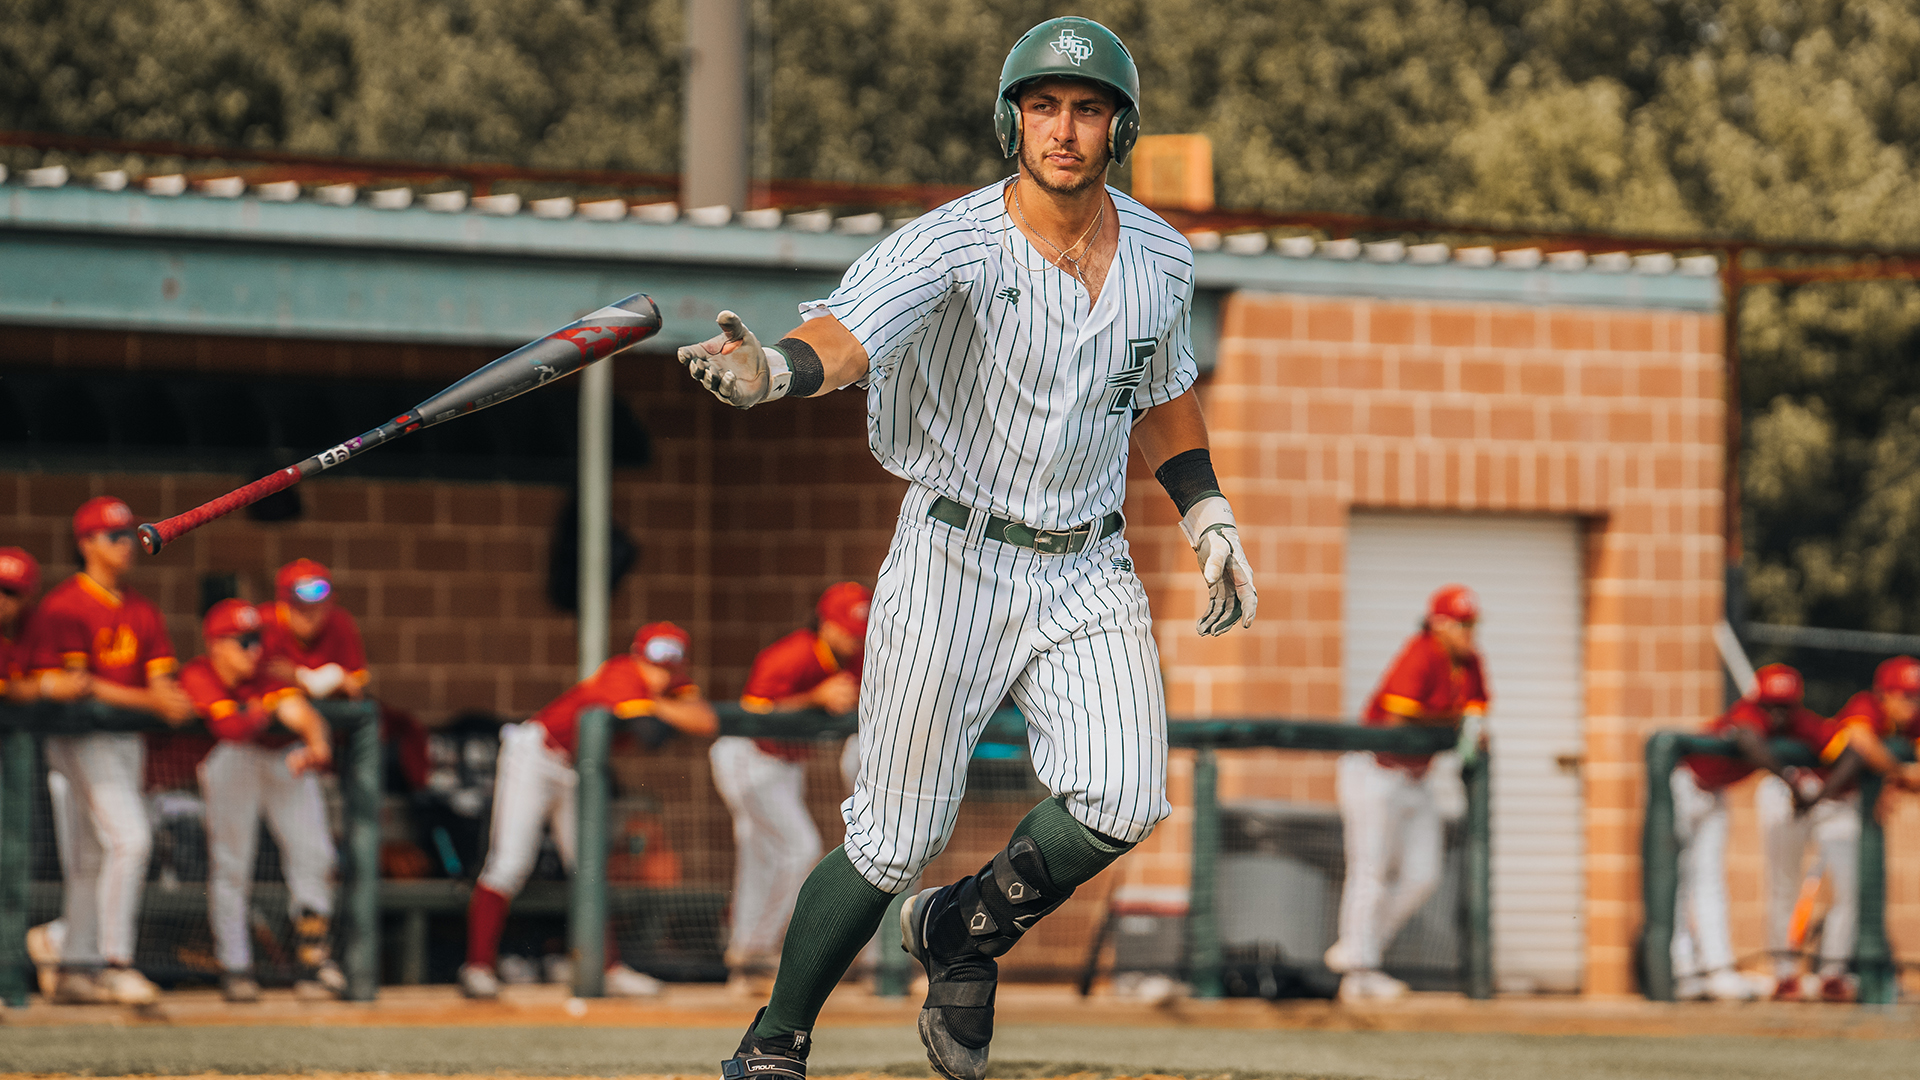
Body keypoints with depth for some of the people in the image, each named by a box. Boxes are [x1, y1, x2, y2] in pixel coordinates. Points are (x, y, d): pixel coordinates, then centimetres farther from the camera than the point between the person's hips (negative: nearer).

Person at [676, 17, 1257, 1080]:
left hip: (1090, 571, 4)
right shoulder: (954, 246, -18)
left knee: (1121, 804, -16)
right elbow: (847, 331, -37)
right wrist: (770, 371, -58)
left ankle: (963, 933, 13)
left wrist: (1209, 523, 12)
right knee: (894, 839, -1)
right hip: (957, 561, -4)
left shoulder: (1160, 256, 0)